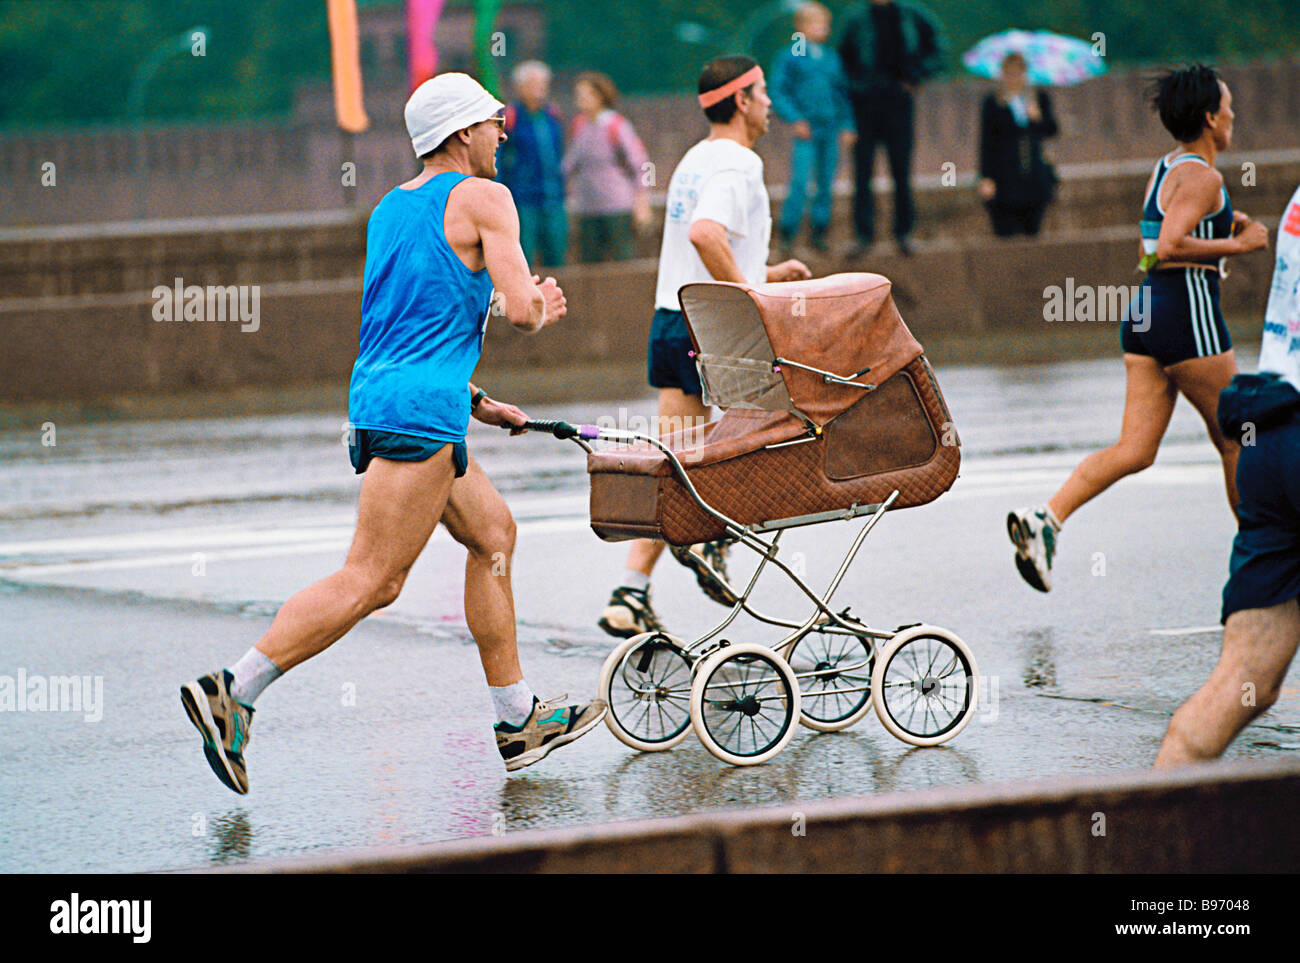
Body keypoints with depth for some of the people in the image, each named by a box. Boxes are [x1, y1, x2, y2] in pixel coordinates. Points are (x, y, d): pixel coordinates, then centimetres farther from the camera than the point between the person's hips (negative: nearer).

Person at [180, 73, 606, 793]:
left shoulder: (390, 208, 20)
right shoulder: (483, 199, -5)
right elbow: (519, 309, -13)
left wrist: (473, 401, 29)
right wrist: (541, 307, 10)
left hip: (376, 396, 10)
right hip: (420, 411, -10)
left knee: (493, 533, 19)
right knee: (370, 582, -11)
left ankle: (518, 721, 22)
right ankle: (232, 693, -16)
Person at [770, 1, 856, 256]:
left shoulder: (831, 57, 12)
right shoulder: (790, 57, -1)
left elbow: (842, 92, 19)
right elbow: (778, 94, -3)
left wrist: (847, 125, 13)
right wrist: (796, 120, -14)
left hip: (830, 128, 5)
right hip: (805, 129, -5)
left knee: (826, 182, 6)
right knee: (800, 182, -13)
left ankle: (819, 233, 16)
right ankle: (787, 236, -8)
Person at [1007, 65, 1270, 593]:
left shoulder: (1165, 168, 16)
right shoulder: (1203, 178, -12)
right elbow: (1168, 248, -24)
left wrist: (1224, 229, 16)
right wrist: (1235, 245, -15)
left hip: (1145, 313, 8)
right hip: (1188, 312, -8)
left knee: (1134, 450, 1)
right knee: (1235, 442, 8)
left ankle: (1045, 517, -16)